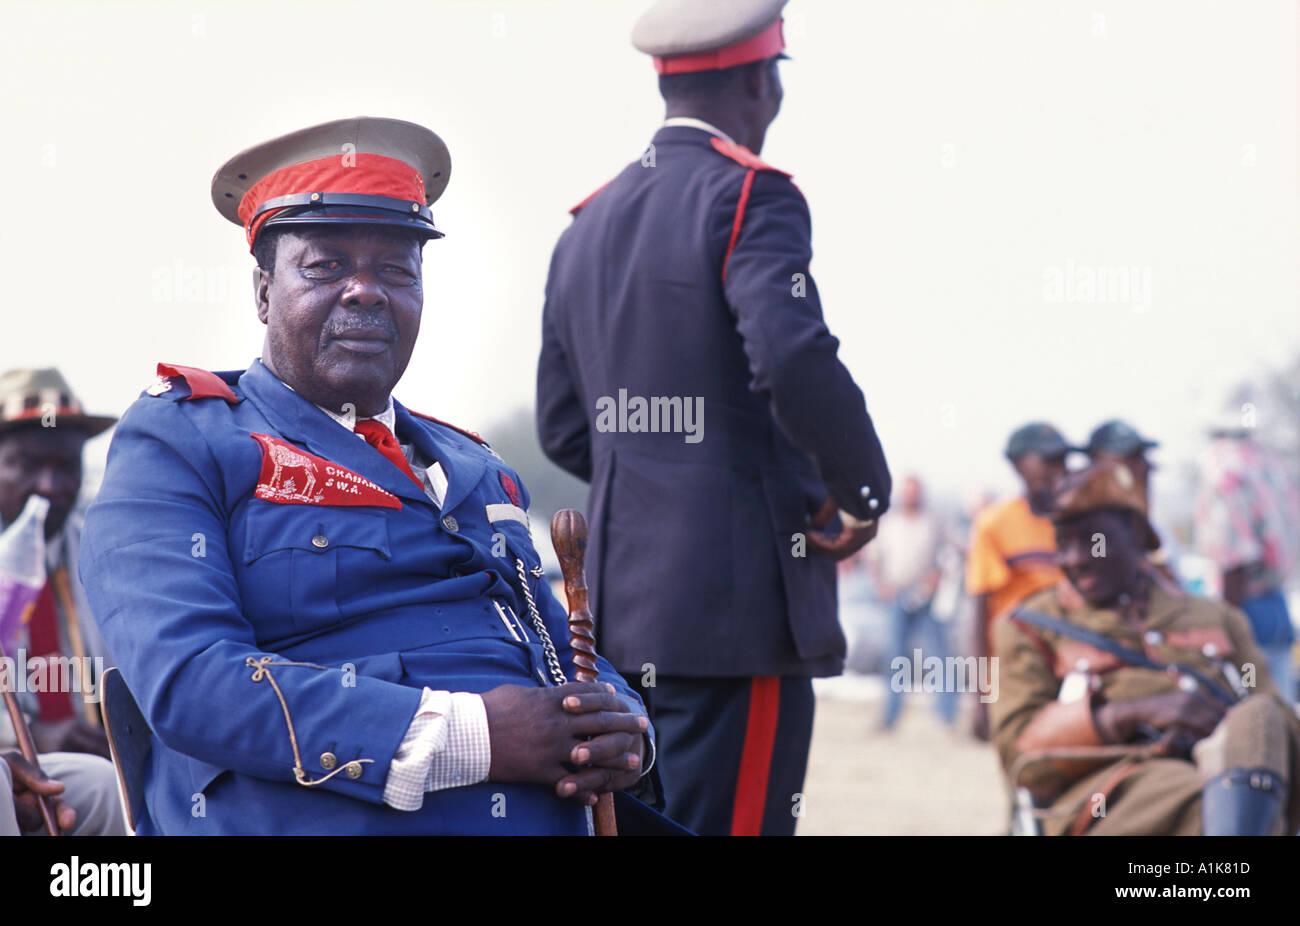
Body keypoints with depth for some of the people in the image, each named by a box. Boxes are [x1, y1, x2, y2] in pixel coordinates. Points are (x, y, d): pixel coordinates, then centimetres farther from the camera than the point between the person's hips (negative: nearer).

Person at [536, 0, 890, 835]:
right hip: (738, 609, -8)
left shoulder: (588, 225, 15)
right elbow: (795, 359, -25)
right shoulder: (753, 198, -9)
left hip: (623, 609, 8)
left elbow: (564, 429, 17)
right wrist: (865, 494, -10)